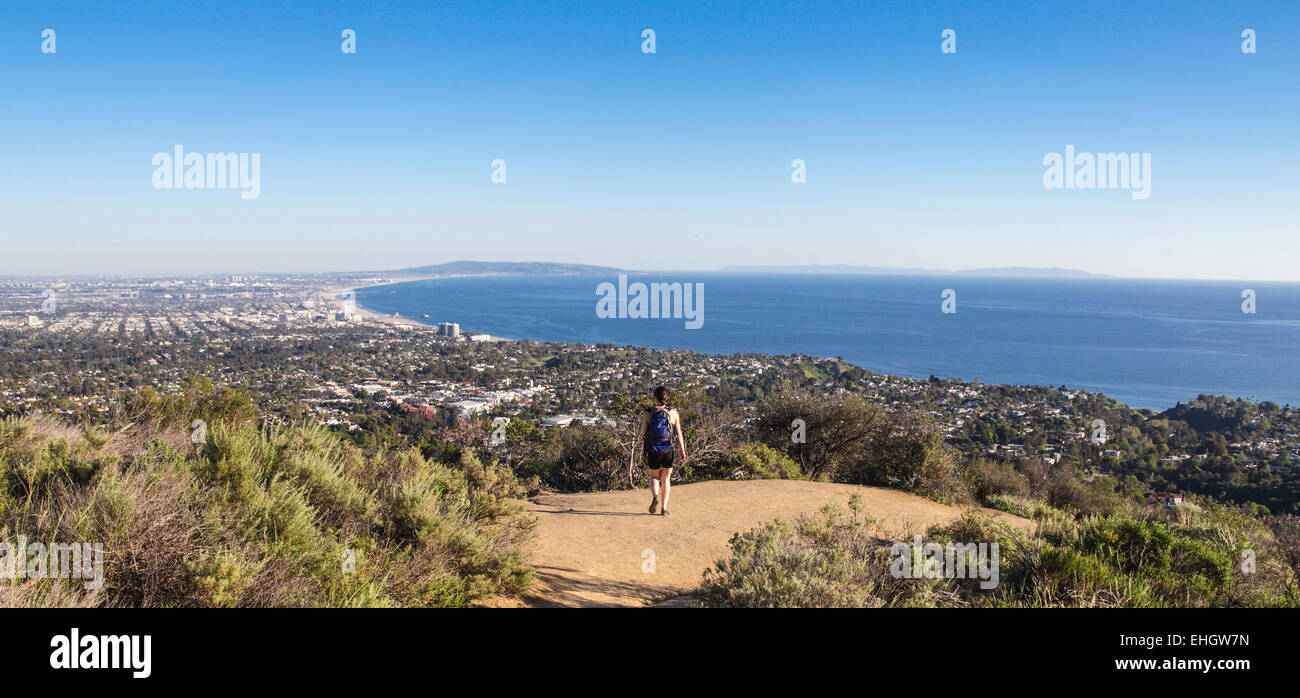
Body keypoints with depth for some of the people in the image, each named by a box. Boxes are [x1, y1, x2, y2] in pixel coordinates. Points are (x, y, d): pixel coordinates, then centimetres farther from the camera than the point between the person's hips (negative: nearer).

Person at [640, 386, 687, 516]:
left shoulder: (648, 413, -5)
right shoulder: (673, 413, -2)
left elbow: (643, 434, -4)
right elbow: (679, 434, -2)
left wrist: (643, 451, 7)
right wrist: (682, 451, 4)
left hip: (653, 452, -1)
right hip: (669, 451, 1)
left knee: (654, 477, 21)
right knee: (666, 479, 17)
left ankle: (655, 496, -8)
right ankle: (664, 508, 13)